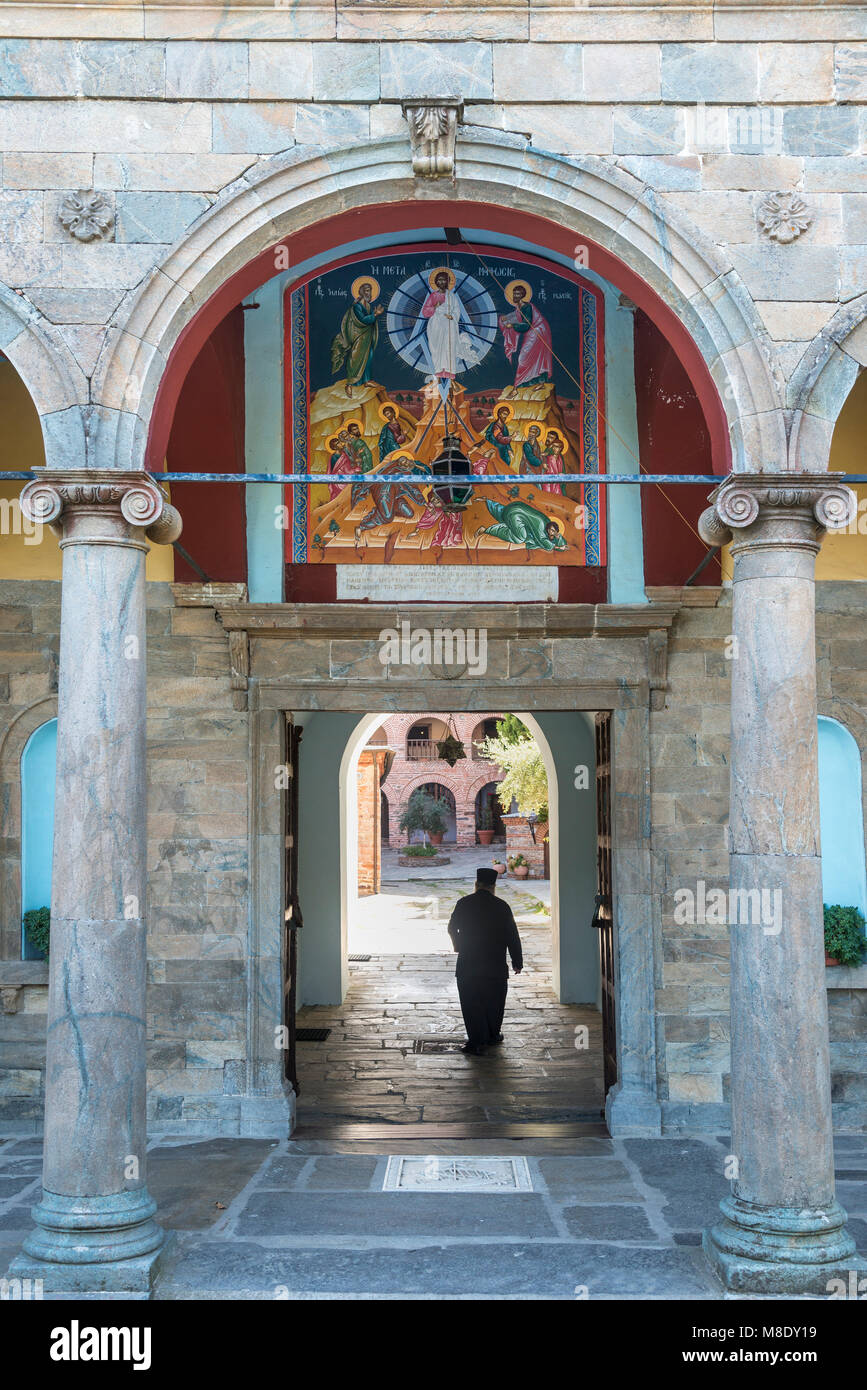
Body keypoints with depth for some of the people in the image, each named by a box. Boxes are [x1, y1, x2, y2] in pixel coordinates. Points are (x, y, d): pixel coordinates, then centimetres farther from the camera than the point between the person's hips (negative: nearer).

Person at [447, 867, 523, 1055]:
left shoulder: (463, 903, -1)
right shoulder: (501, 906, -4)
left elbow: (452, 928, 12)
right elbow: (512, 936, -2)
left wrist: (459, 947, 30)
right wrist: (517, 962, 6)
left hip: (467, 964, 0)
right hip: (496, 964, 0)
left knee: (471, 1004, 3)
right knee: (494, 1002, 16)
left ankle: (477, 1042, -3)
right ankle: (492, 1035, 29)